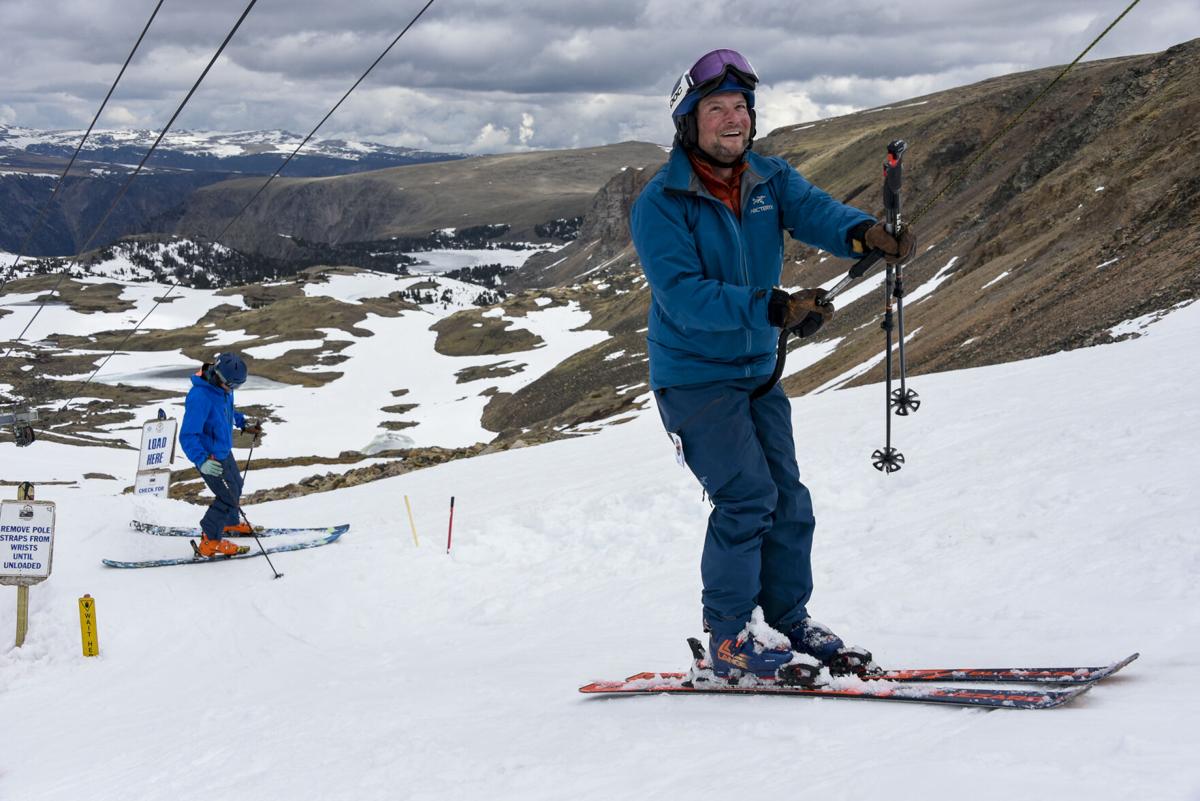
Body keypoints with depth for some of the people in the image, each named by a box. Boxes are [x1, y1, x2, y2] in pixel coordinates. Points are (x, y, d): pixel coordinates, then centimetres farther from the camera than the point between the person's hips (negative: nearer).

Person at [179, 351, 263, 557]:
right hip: (210, 457, -9)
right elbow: (188, 436, -36)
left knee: (236, 486, 27)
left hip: (224, 451, 9)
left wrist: (244, 424, 14)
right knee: (228, 497, -3)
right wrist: (202, 461, -48)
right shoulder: (200, 397, -35)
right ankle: (210, 543, 10)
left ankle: (230, 524, 51)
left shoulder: (223, 388, -6)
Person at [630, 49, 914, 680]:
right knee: (747, 496, -14)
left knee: (788, 500, 8)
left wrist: (863, 232, -42)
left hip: (757, 371, 6)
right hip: (693, 377, -6)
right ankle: (727, 638, -2)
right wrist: (774, 308, -36)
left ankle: (789, 619, 23)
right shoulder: (661, 204, -16)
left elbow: (815, 211, -18)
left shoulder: (769, 179, 1)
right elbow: (685, 297, -27)